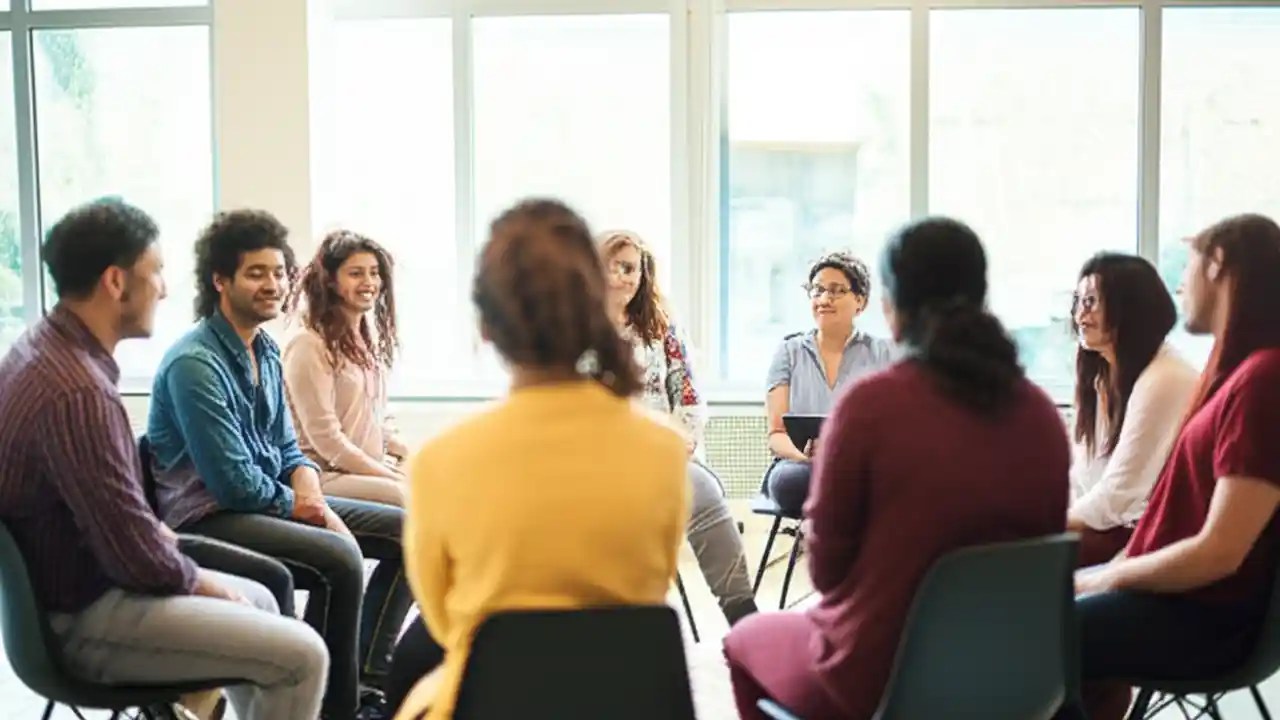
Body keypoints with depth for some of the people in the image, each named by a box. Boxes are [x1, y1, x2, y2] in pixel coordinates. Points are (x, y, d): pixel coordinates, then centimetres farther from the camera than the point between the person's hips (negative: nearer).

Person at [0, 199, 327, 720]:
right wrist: (201, 580, -7)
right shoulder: (77, 390, -30)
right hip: (83, 618, -10)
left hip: (68, 581, 10)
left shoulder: (44, 346, 3)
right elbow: (139, 559, -25)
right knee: (301, 656, -11)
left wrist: (152, 531, 9)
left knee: (258, 601, 22)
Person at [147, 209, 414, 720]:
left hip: (273, 501, 10)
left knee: (404, 531, 3)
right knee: (339, 557, -31)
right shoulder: (195, 364, -19)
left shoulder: (265, 351, 9)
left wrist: (312, 494, -7)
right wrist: (302, 506, -7)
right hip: (207, 519, -10)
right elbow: (234, 483, -23)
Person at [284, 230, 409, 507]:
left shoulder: (370, 339, 15)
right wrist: (391, 475, -14)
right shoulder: (309, 345, -12)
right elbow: (326, 439, -16)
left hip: (375, 469, 8)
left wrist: (406, 462, 2)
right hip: (327, 476, -8)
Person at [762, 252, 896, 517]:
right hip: (800, 467, 2)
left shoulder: (883, 355, 14)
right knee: (788, 480, -37)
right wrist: (805, 455, -16)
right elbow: (776, 434, 8)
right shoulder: (790, 352, 16)